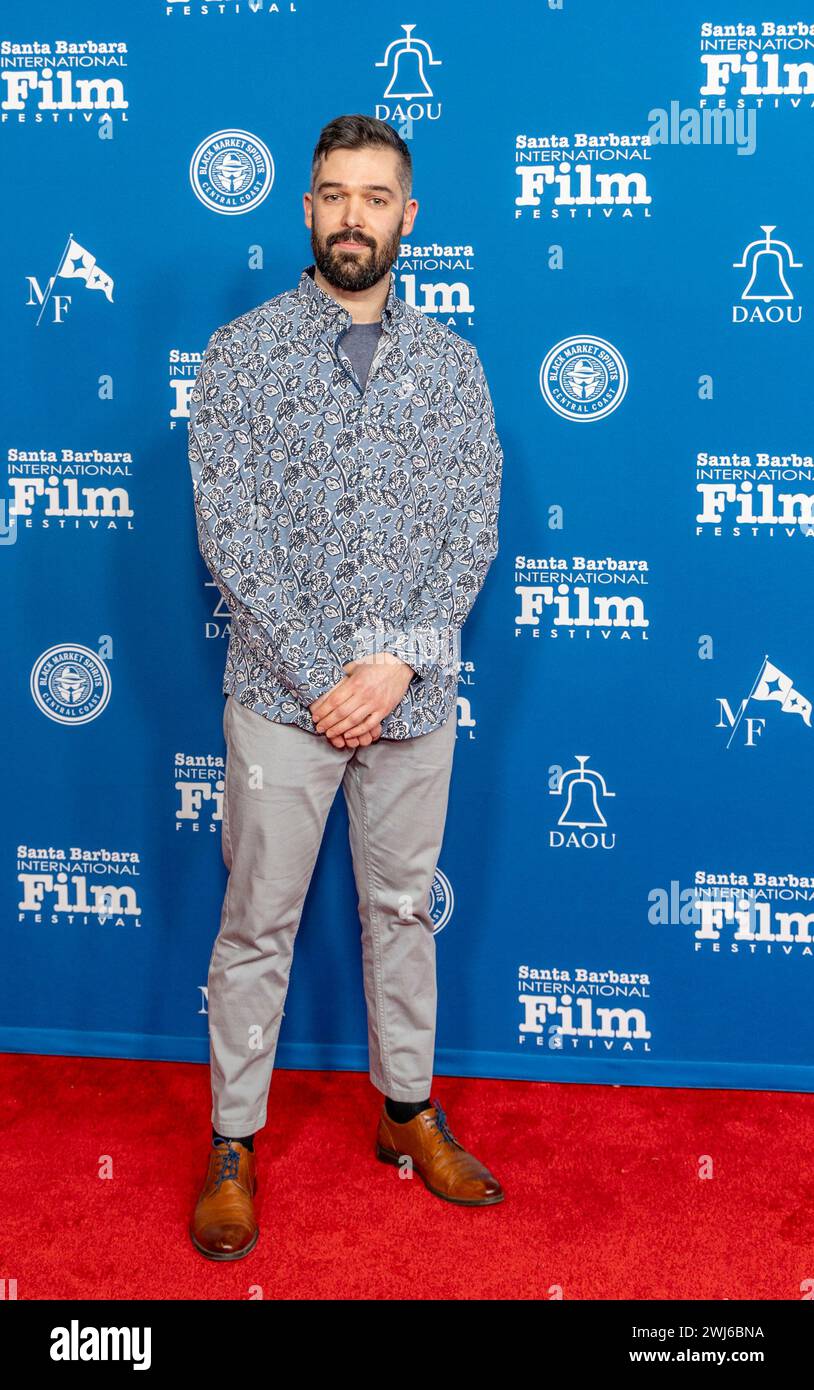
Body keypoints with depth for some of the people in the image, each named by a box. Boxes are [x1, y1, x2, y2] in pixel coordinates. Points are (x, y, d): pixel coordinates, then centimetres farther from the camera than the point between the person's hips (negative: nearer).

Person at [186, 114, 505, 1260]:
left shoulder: (452, 361, 5)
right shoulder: (243, 350, -2)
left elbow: (474, 529, -1)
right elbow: (229, 531, -9)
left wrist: (402, 661, -14)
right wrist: (321, 674, -15)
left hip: (414, 694, 2)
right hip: (284, 694, -2)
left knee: (403, 909, 15)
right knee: (258, 925, 7)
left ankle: (409, 1111, 34)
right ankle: (233, 1144, 24)